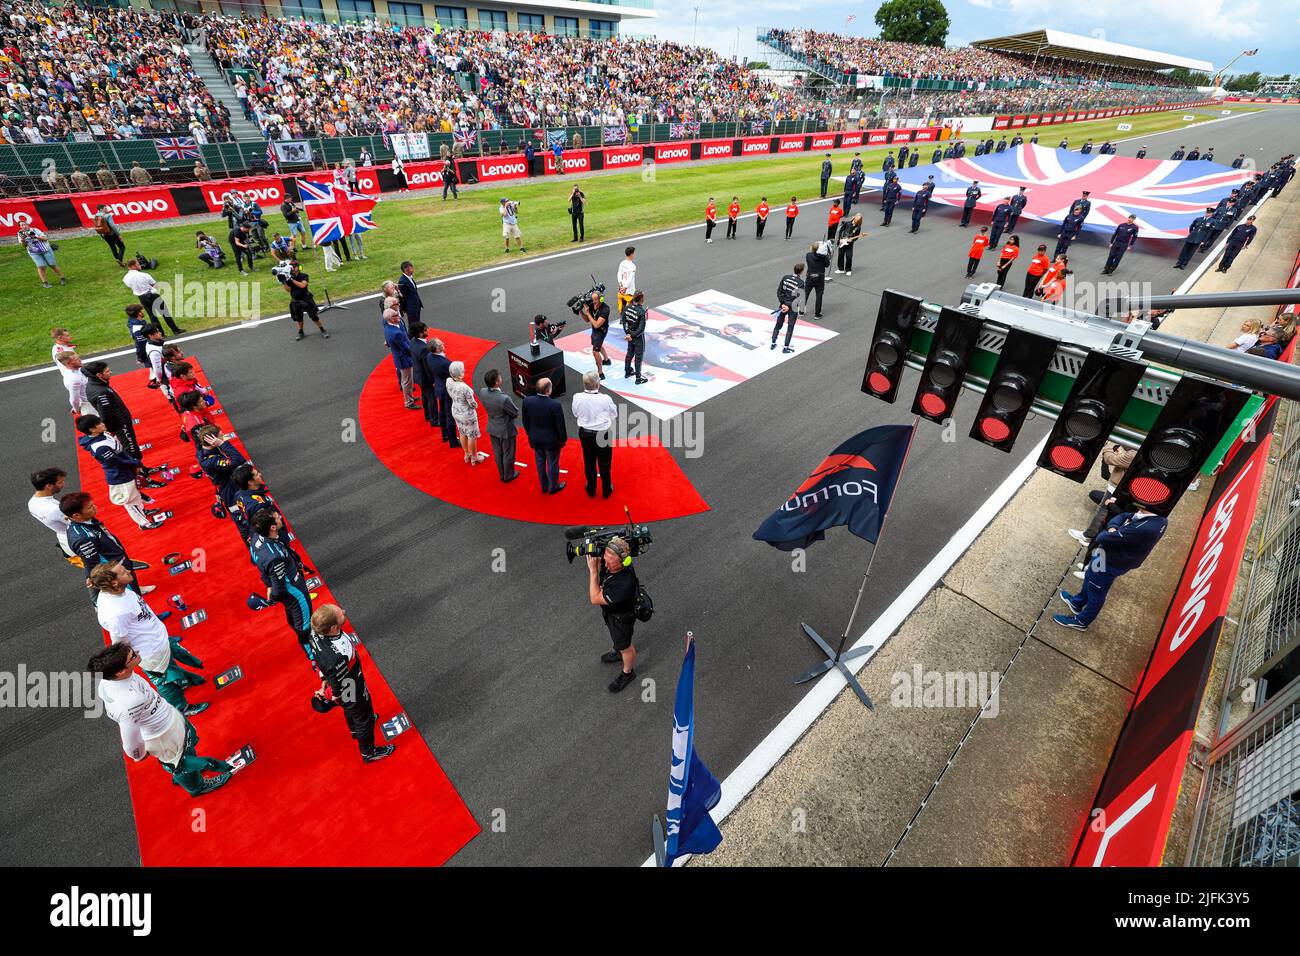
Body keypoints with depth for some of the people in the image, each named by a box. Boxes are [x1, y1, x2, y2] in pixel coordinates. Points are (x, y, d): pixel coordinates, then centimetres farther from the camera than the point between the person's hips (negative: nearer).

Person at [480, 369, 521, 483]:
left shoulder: (482, 392, -18)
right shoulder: (504, 399, -36)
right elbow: (516, 413, -19)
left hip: (492, 428, 6)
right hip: (506, 430, -6)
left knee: (498, 453, 25)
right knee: (508, 454, 19)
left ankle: (502, 475, 45)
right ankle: (508, 476, 40)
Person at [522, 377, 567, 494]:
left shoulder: (527, 401, -16)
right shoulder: (555, 405, -28)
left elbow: (525, 421, -2)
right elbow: (560, 426, -18)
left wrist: (530, 434, 15)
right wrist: (563, 439, 0)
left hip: (535, 439, 4)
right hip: (551, 441, -4)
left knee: (540, 463, 22)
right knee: (552, 464, 17)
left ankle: (544, 486, 40)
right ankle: (553, 487, 37)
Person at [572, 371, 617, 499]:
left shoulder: (577, 398, -17)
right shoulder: (605, 399, -25)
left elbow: (575, 414, 0)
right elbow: (614, 414, -7)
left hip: (584, 433, 3)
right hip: (603, 434, -2)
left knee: (589, 462, 21)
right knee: (605, 464, 17)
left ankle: (591, 490, 38)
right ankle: (606, 490, 34)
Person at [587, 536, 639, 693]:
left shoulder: (625, 584, -47)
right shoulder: (608, 561, -27)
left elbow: (595, 599, -37)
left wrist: (593, 570, -40)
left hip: (621, 617, -7)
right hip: (609, 609, 7)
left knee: (624, 646, 21)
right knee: (615, 634, 35)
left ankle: (628, 673, 50)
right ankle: (619, 653, 66)